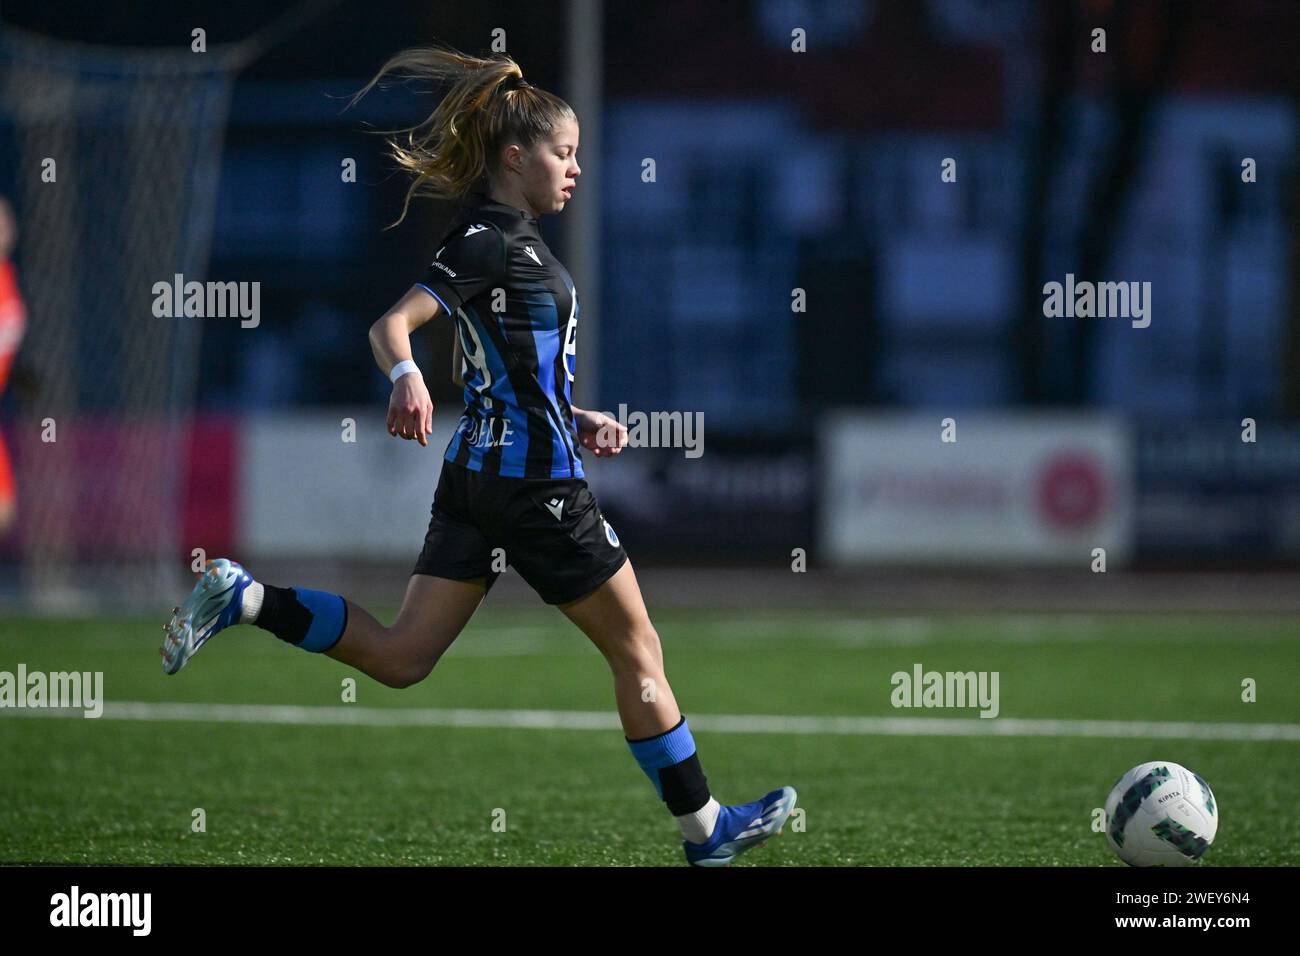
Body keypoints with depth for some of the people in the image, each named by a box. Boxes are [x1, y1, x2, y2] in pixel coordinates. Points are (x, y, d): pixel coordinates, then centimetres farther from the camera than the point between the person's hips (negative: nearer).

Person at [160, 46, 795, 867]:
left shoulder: (507, 239, 16)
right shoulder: (492, 239, -13)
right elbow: (394, 323, -25)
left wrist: (575, 421, 16)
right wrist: (407, 376, -45)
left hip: (482, 473, 9)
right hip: (534, 481, -9)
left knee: (399, 657, 4)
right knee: (638, 649, 4)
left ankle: (243, 599, -7)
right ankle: (705, 831, 12)